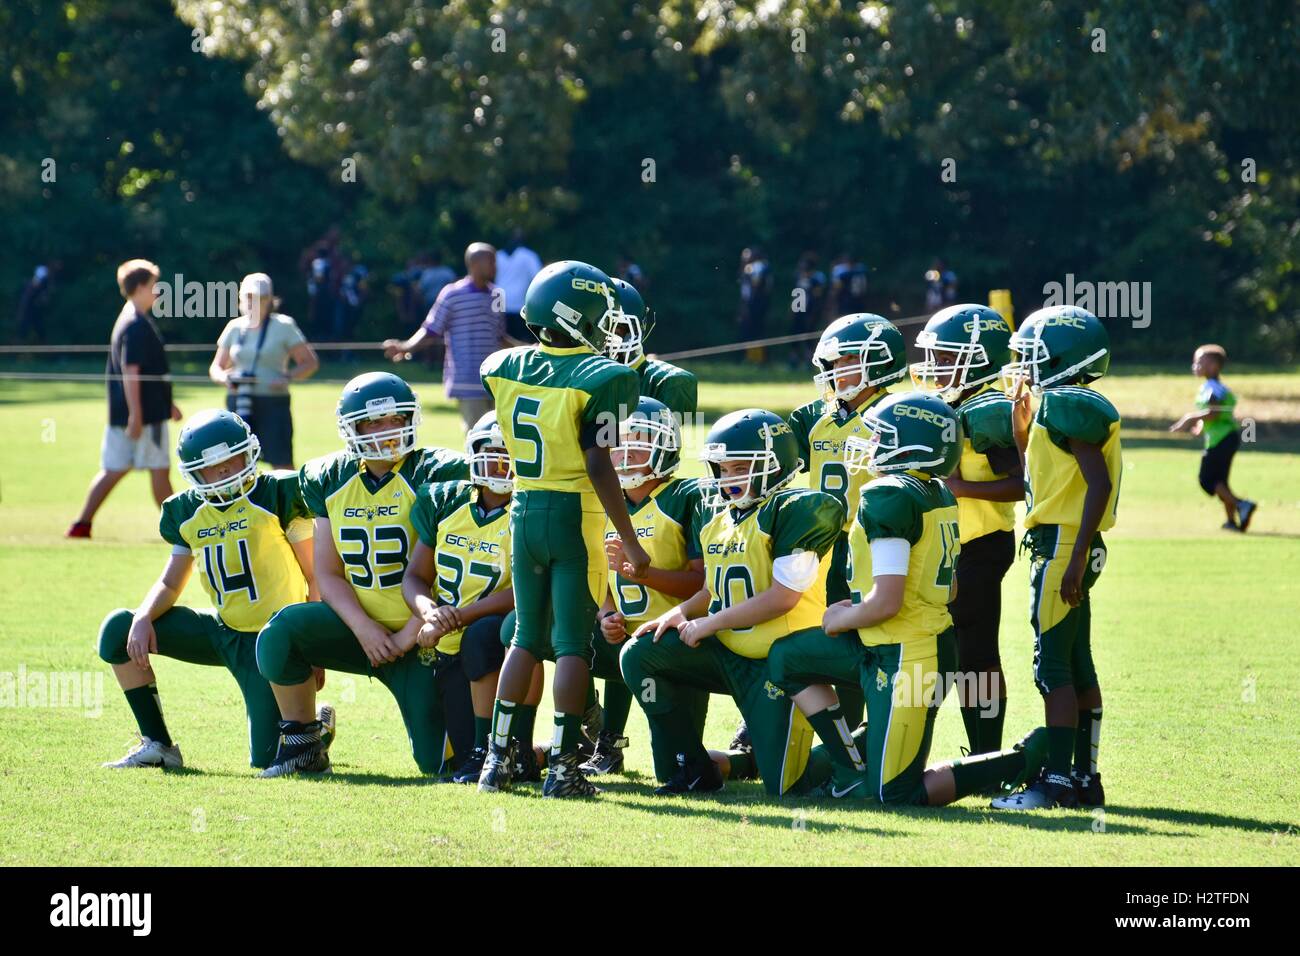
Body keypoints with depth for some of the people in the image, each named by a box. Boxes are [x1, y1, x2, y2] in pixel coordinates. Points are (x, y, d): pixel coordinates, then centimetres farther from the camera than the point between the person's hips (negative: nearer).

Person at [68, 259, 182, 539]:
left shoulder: (130, 319, 17)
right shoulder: (137, 325, -15)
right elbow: (130, 371, -22)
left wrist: (167, 403, 31)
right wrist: (136, 414, -26)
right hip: (145, 414, -10)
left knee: (113, 470, 8)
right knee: (159, 469, 0)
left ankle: (82, 524, 4)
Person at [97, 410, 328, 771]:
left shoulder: (276, 495, -12)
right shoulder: (188, 512, 4)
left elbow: (315, 578, -8)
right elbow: (170, 584, 11)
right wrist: (143, 618, -11)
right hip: (223, 632, 6)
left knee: (267, 760, -11)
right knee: (118, 630, -4)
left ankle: (317, 725, 26)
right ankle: (157, 745, 2)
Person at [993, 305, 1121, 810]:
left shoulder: (1066, 407, -13)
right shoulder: (1060, 408, 16)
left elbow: (1099, 485, -20)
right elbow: (1037, 483, 23)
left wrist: (1075, 559, -23)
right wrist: (1022, 430, 18)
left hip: (1061, 546, -10)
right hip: (1067, 549, 10)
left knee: (1053, 666, -8)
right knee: (1077, 666, 12)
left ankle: (1057, 781, -9)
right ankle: (1085, 777, 16)